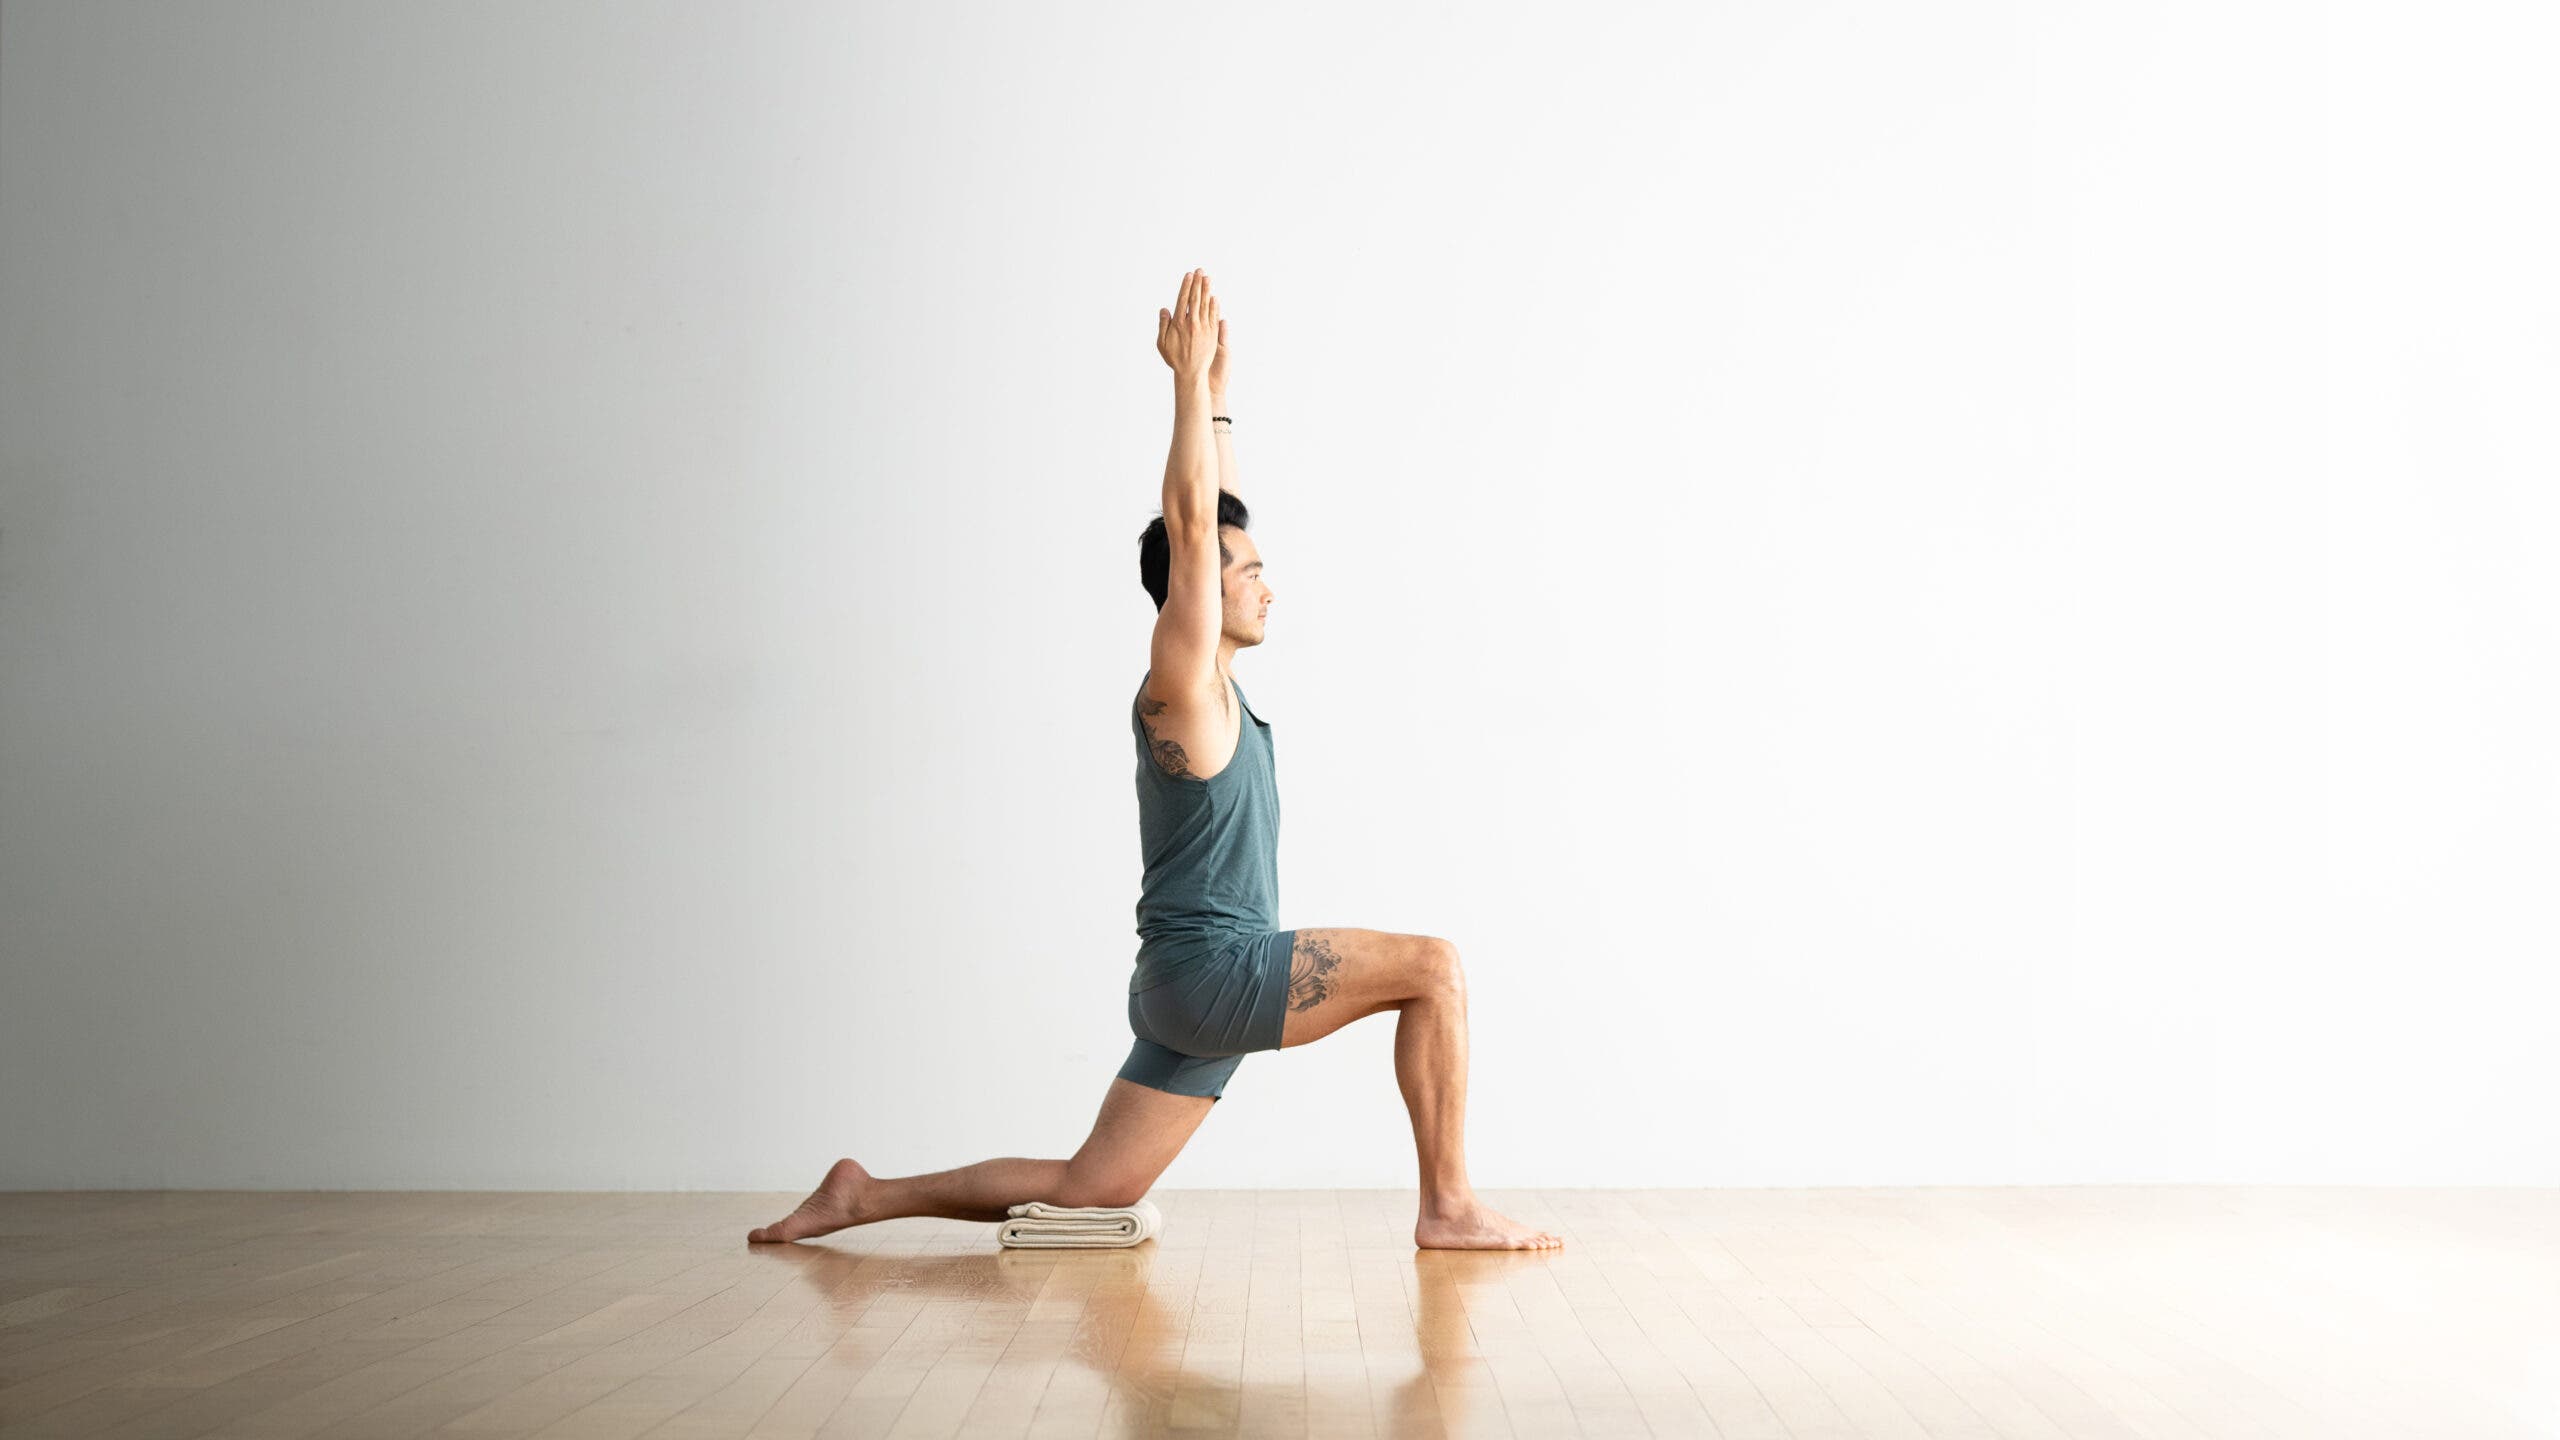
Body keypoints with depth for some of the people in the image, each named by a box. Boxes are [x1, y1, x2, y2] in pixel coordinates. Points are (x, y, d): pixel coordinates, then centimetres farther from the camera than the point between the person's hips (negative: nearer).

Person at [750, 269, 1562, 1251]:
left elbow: (1217, 518, 22)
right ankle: (1450, 1208, -9)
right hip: (1213, 971, -9)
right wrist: (1192, 379, -12)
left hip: (1199, 985, 9)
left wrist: (1219, 390, 21)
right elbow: (1189, 523, -17)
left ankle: (866, 1196, 16)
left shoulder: (1215, 683, 15)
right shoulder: (1181, 683, -9)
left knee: (1085, 1190, 10)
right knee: (1434, 966, -14)